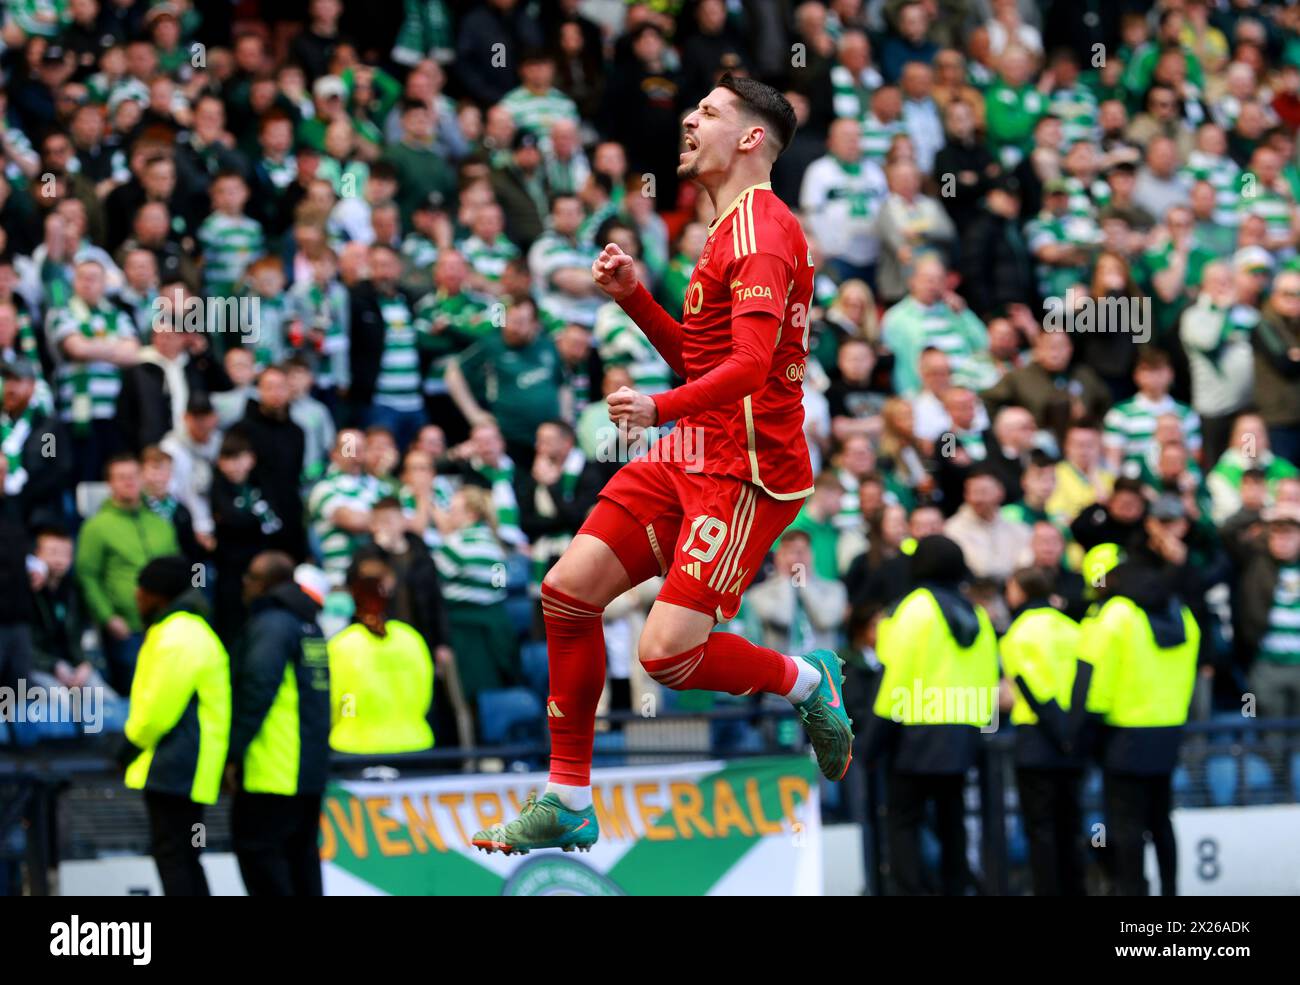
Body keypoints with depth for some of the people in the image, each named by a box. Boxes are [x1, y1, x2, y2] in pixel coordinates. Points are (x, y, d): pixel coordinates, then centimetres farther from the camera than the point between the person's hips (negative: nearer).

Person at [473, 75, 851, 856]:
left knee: (668, 653, -17)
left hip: (747, 470, -10)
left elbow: (749, 364, -27)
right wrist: (634, 297, 11)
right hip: (692, 457, 10)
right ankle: (569, 804, 7)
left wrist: (665, 408, -43)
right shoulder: (733, 228, 18)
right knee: (569, 589, 1)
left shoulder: (760, 231, -14)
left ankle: (807, 683, 11)